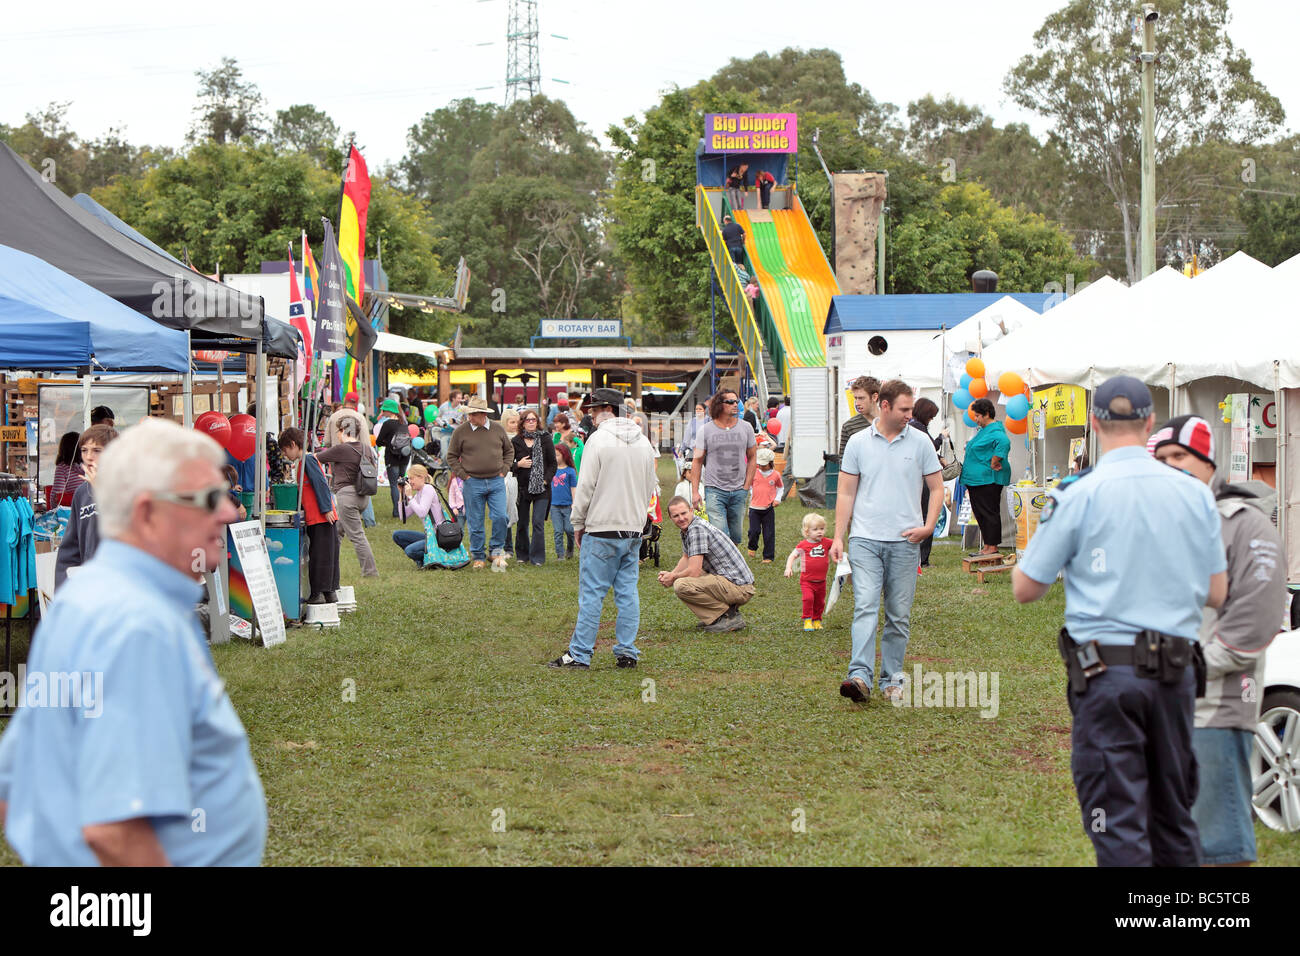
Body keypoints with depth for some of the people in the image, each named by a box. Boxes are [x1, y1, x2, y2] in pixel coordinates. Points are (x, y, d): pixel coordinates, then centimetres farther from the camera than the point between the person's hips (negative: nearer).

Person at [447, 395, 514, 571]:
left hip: (496, 482, 1)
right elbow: (451, 457, 5)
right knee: (476, 523, 3)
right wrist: (463, 475, -4)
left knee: (500, 517, -8)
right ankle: (478, 556, 15)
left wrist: (504, 470, 6)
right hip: (473, 483, -1)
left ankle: (497, 550, 11)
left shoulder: (497, 429, 4)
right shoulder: (461, 431, -3)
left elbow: (509, 450, 17)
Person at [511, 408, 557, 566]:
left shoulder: (545, 440, 3)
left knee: (538, 523, -7)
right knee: (522, 523, 9)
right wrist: (518, 465, -11)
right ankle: (522, 554, 22)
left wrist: (546, 480, -7)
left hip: (541, 489, -1)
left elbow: (553, 464, 5)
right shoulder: (516, 441, 4)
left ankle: (537, 556, -2)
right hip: (522, 488, 2)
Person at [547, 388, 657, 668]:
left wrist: (578, 523, -2)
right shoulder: (643, 441, 10)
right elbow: (650, 487, 16)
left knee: (591, 592, -3)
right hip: (634, 529, 6)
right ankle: (627, 653, 9)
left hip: (602, 529, -6)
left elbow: (586, 486, -11)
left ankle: (579, 654, -1)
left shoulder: (599, 439, -11)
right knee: (627, 591, 9)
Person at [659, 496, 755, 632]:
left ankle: (729, 617, -12)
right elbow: (686, 559, 29)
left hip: (739, 587, -10)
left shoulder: (697, 529, -17)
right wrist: (670, 574, 11)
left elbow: (694, 571, -20)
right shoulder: (686, 530, 14)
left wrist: (673, 578, -2)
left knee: (681, 585, -24)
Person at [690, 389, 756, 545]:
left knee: (735, 537, 5)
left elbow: (751, 458, 15)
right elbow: (697, 462, 4)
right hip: (714, 491, -3)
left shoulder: (745, 428, 7)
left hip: (739, 491, 3)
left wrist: (746, 486, 6)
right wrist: (694, 492, -2)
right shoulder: (706, 430, 1)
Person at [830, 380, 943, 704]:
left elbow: (937, 488, 10)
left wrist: (928, 526, -4)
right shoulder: (858, 443, 4)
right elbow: (846, 493, 8)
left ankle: (892, 680, 14)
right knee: (865, 607, -13)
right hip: (865, 539, -1)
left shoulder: (920, 443, 5)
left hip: (905, 543, 1)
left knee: (899, 616, 5)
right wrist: (838, 537, 3)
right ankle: (860, 677, -23)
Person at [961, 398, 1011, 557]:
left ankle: (992, 547, -3)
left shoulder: (995, 431, -15)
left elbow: (1004, 442, -35)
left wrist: (994, 463, -29)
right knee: (980, 513, 12)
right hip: (977, 479, 11)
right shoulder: (984, 430, 18)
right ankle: (987, 546, 18)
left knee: (989, 512, -6)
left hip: (988, 480, -11)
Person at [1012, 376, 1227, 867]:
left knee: (1119, 824, -1)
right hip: (1175, 670, 4)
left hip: (1107, 671, -4)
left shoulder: (1079, 495, -8)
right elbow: (1217, 595, 10)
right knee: (1175, 818, 16)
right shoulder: (1195, 493, 3)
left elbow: (1025, 589, -2)